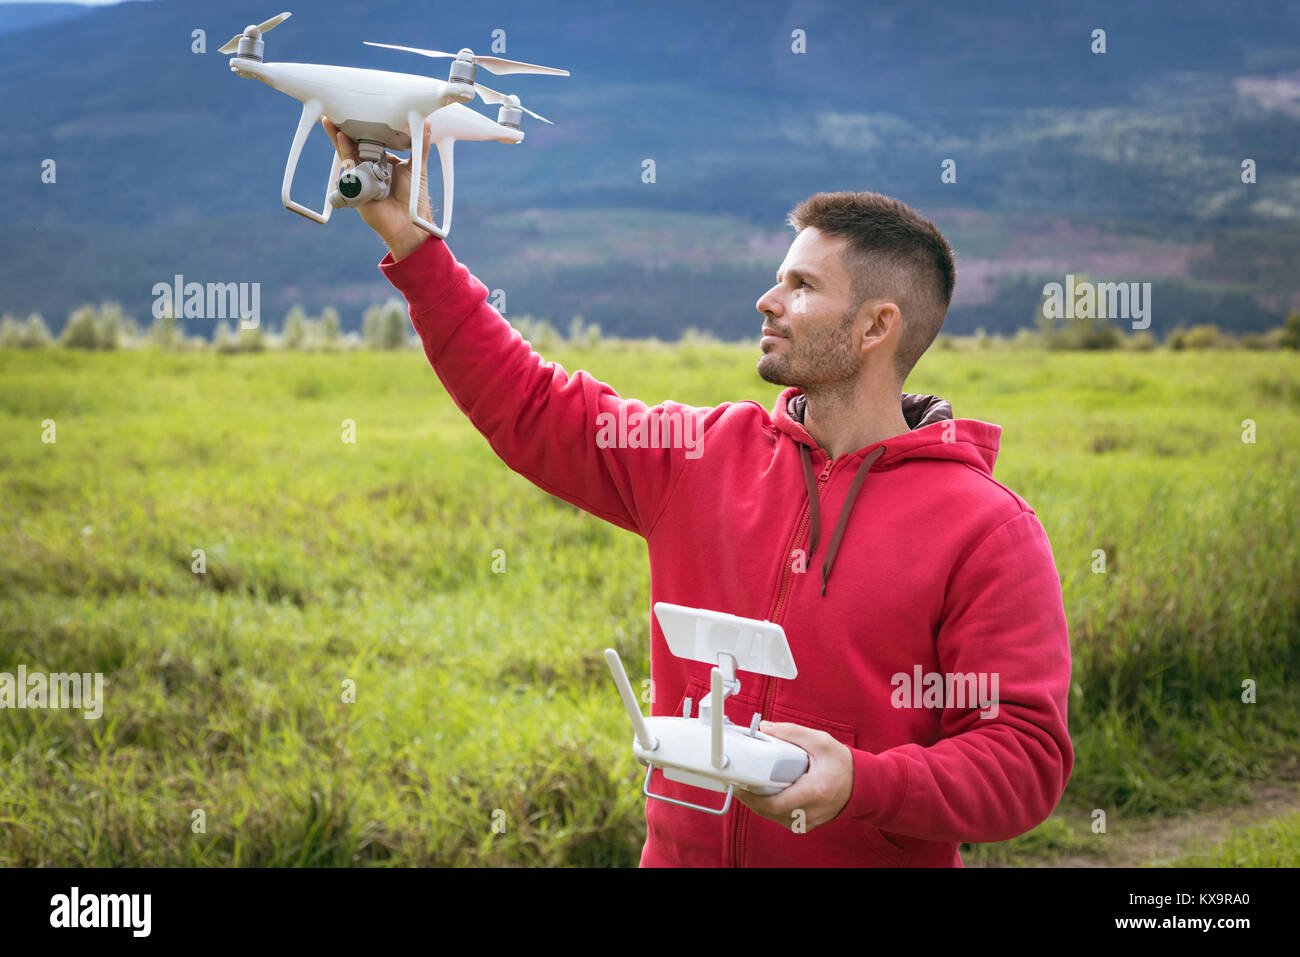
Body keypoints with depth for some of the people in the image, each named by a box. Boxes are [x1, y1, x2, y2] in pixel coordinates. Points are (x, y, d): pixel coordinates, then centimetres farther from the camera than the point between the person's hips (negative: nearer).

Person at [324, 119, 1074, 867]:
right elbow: (528, 407, 8)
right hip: (682, 849, 4)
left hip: (871, 853, -4)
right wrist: (412, 243, 5)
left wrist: (864, 785, -28)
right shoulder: (707, 455, 2)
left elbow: (1027, 760, -13)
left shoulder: (989, 531, -11)